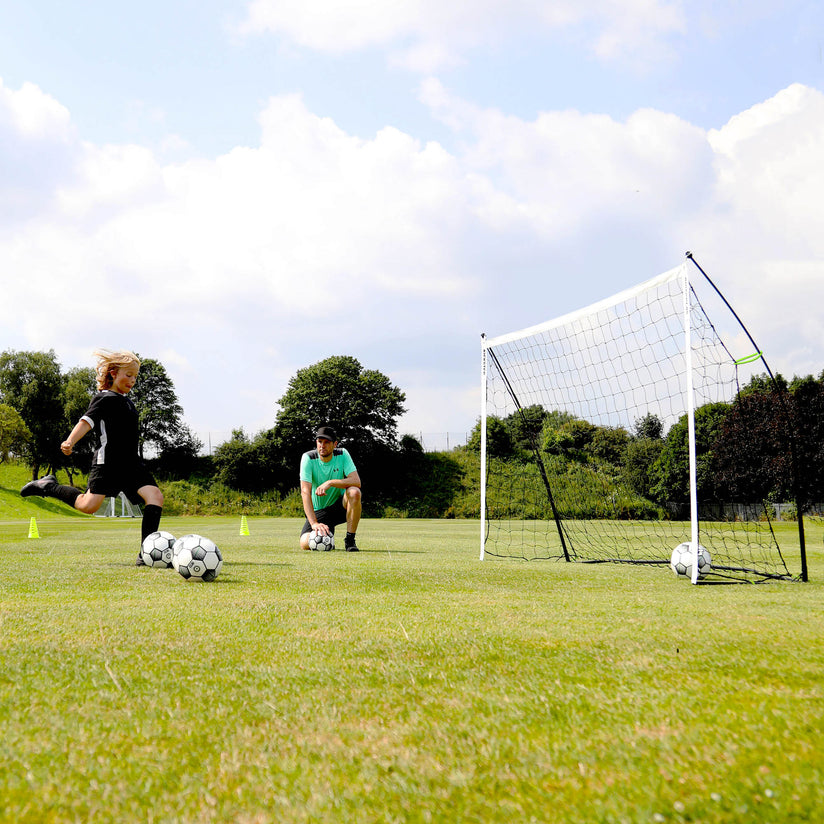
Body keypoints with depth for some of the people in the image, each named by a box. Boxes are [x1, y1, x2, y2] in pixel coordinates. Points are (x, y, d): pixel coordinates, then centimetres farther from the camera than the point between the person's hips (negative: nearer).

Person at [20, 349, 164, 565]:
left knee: (155, 496, -13)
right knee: (89, 505, -13)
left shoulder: (127, 401, 20)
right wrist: (70, 441, -33)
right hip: (107, 460, -7)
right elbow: (87, 421, -17)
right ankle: (49, 487, 13)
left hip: (130, 462, 7)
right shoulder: (104, 398, -4)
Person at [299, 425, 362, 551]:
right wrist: (314, 523, -34)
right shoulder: (308, 458, -14)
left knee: (354, 492, -33)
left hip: (340, 505, 0)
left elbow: (356, 481, -21)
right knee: (306, 544, -22)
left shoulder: (342, 454, -9)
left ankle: (350, 540, -18)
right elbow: (305, 492, -23)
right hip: (319, 510, 0)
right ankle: (326, 536, 18)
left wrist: (330, 482, -34)